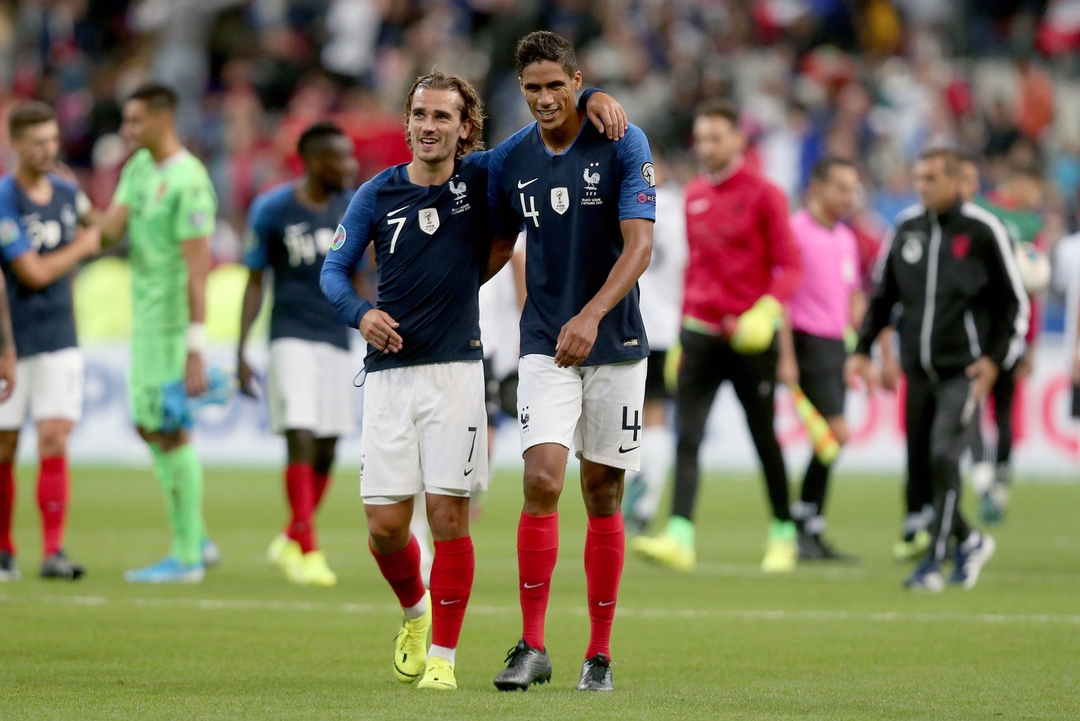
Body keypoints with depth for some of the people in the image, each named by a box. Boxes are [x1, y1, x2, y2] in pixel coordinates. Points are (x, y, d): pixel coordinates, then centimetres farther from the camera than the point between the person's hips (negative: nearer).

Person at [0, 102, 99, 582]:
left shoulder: (66, 194, 6)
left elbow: (91, 232, 29)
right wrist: (83, 246, -4)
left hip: (57, 341, 4)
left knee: (54, 441, -8)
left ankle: (53, 552, -11)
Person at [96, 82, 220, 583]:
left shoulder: (188, 182, -16)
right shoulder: (139, 167, 11)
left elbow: (198, 269, -19)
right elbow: (111, 227, 3)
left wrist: (195, 348, -22)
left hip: (173, 324, -9)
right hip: (145, 318, 9)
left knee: (171, 432, -5)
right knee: (148, 427, 13)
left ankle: (186, 557, 0)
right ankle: (198, 541, 20)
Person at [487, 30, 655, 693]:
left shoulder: (623, 146, -8)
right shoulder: (511, 160, 3)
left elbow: (639, 245, -17)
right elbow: (498, 243, 18)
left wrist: (592, 315, -29)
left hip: (615, 343, -2)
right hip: (544, 342, 2)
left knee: (603, 495, 4)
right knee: (542, 481, -14)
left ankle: (600, 654, 13)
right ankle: (533, 648, -9)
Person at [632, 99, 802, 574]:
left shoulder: (763, 195, -4)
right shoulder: (694, 196, 12)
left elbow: (789, 266, -7)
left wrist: (767, 311, -23)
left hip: (749, 337, -4)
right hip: (701, 334, 4)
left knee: (764, 439, 5)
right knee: (687, 436, -10)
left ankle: (783, 535, 21)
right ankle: (680, 538, -19)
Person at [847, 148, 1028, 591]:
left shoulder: (982, 231, -5)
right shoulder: (906, 228, 8)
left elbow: (1014, 302, 0)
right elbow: (882, 292, 19)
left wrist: (995, 359, -9)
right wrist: (863, 349, 12)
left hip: (965, 371, -5)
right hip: (919, 370, 5)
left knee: (944, 458, -17)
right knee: (919, 467, 5)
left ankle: (934, 562, -11)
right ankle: (968, 541, 26)